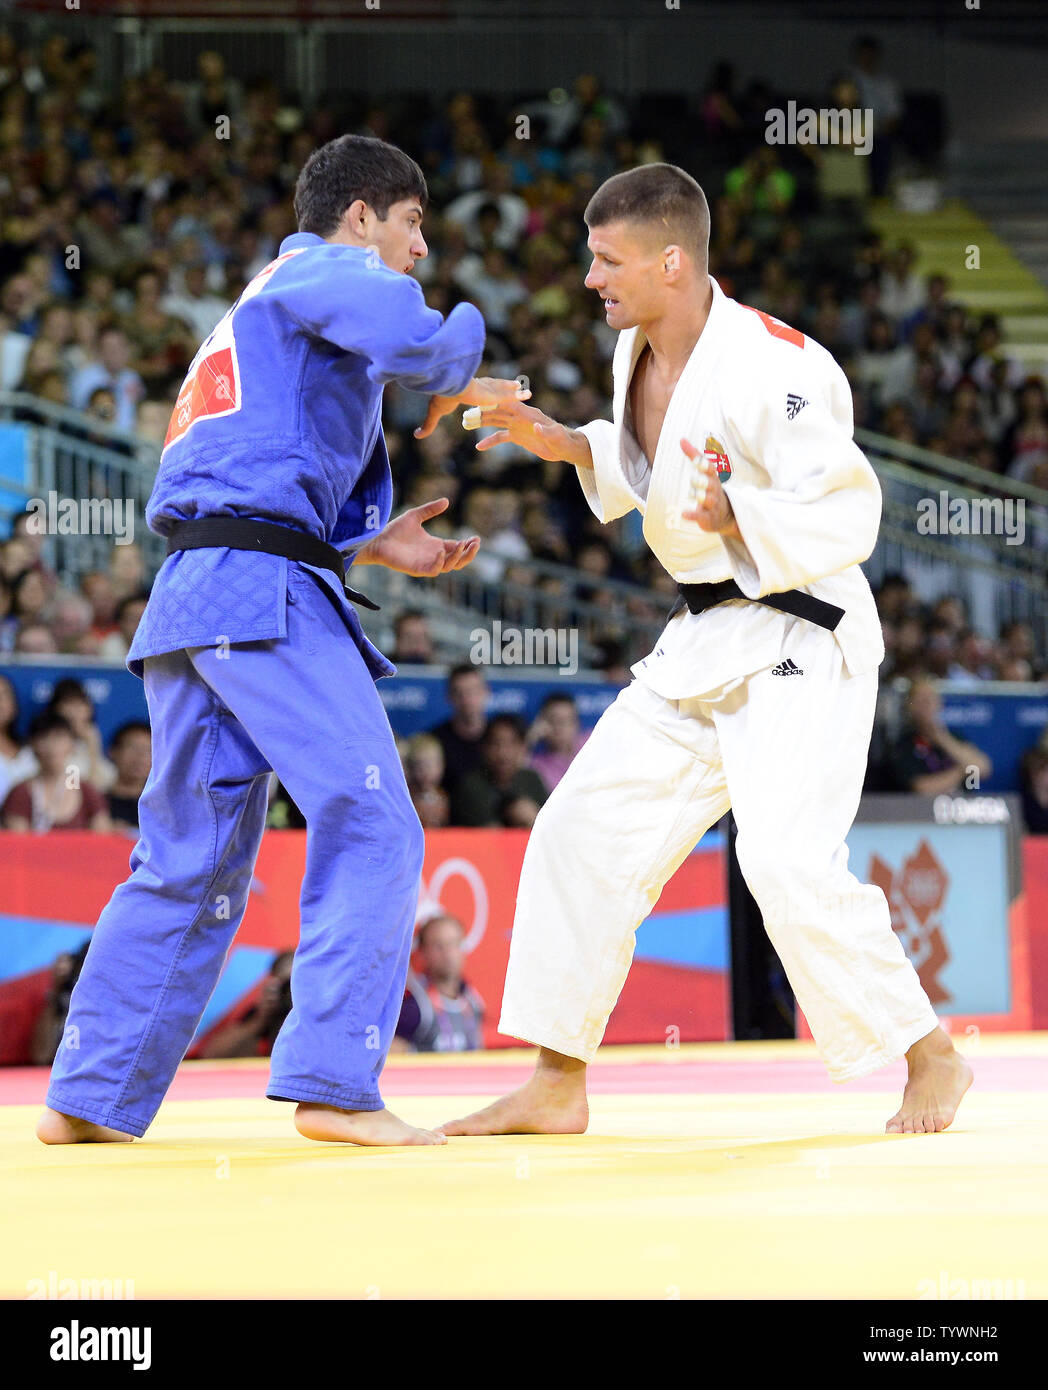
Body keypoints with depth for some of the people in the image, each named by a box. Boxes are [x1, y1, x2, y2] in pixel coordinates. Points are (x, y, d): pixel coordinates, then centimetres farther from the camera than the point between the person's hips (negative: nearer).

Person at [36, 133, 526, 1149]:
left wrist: (366, 544, 21)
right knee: (370, 829, -10)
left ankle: (90, 1098, 14)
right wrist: (459, 382, -1)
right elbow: (410, 337, -22)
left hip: (185, 604, 10)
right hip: (266, 596, -10)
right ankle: (332, 1085, -15)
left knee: (190, 862, 13)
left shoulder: (259, 309, 32)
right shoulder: (327, 272, 2)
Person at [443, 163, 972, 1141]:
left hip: (800, 641, -9)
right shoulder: (637, 353, 6)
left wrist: (740, 517, -33)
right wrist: (572, 447, 9)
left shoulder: (774, 367, -21)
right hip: (703, 645, 9)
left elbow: (847, 514, -21)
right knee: (584, 831, 5)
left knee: (788, 861, -20)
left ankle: (929, 1058, 0)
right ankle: (557, 1084, 13)